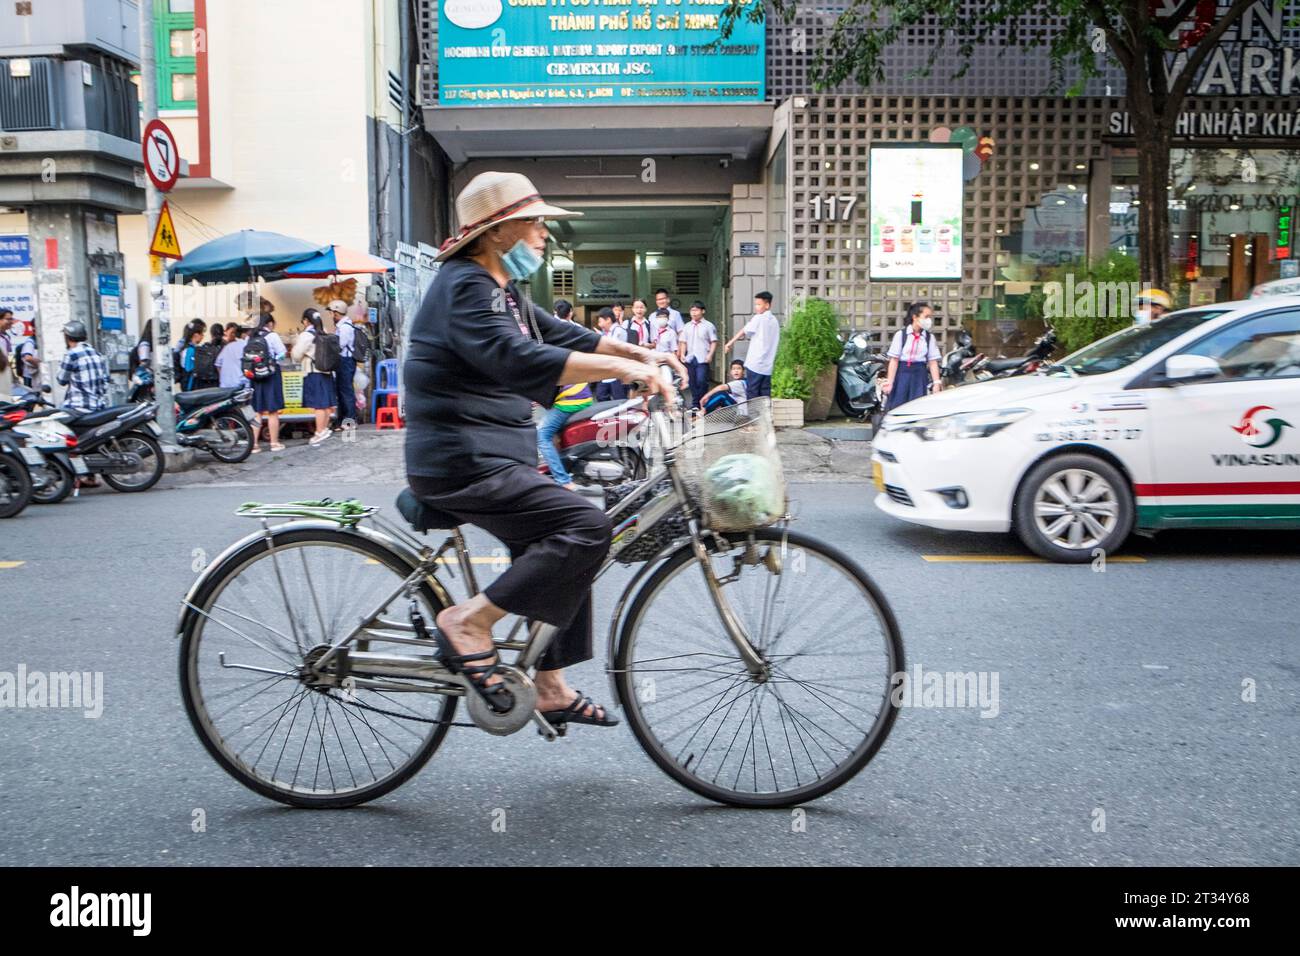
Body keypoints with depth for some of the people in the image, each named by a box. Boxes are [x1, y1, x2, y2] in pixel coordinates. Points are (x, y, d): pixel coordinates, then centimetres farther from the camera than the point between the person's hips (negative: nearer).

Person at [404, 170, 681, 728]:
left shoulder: (500, 290, 18)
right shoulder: (465, 285, -16)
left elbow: (560, 334, 18)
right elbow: (517, 360, -31)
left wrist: (641, 354, 5)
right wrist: (617, 367, -33)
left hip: (490, 459, 11)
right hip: (464, 464, -11)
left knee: (561, 555, 14)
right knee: (586, 528, -21)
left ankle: (551, 690, 23)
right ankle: (468, 622, -15)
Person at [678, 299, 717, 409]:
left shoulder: (708, 326, 2)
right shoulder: (687, 326, 14)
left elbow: (714, 342, 0)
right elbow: (683, 342, 15)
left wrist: (710, 354, -11)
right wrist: (682, 354, 1)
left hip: (702, 359, -4)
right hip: (690, 358, 4)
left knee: (701, 381, -14)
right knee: (693, 383, 7)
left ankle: (703, 403, -3)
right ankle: (695, 404, 15)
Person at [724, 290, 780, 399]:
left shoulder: (758, 318, -7)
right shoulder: (774, 321, 15)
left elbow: (743, 332, -1)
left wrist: (730, 343, 10)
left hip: (755, 364, -7)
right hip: (768, 366, 7)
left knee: (752, 395, -2)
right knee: (765, 396, 6)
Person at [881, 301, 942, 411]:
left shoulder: (930, 337, 6)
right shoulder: (901, 334, -3)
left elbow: (933, 362, 4)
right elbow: (894, 360, -6)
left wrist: (936, 383, -4)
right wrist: (889, 381, -12)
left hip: (919, 376, 3)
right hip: (902, 374, -2)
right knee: (896, 408, -2)